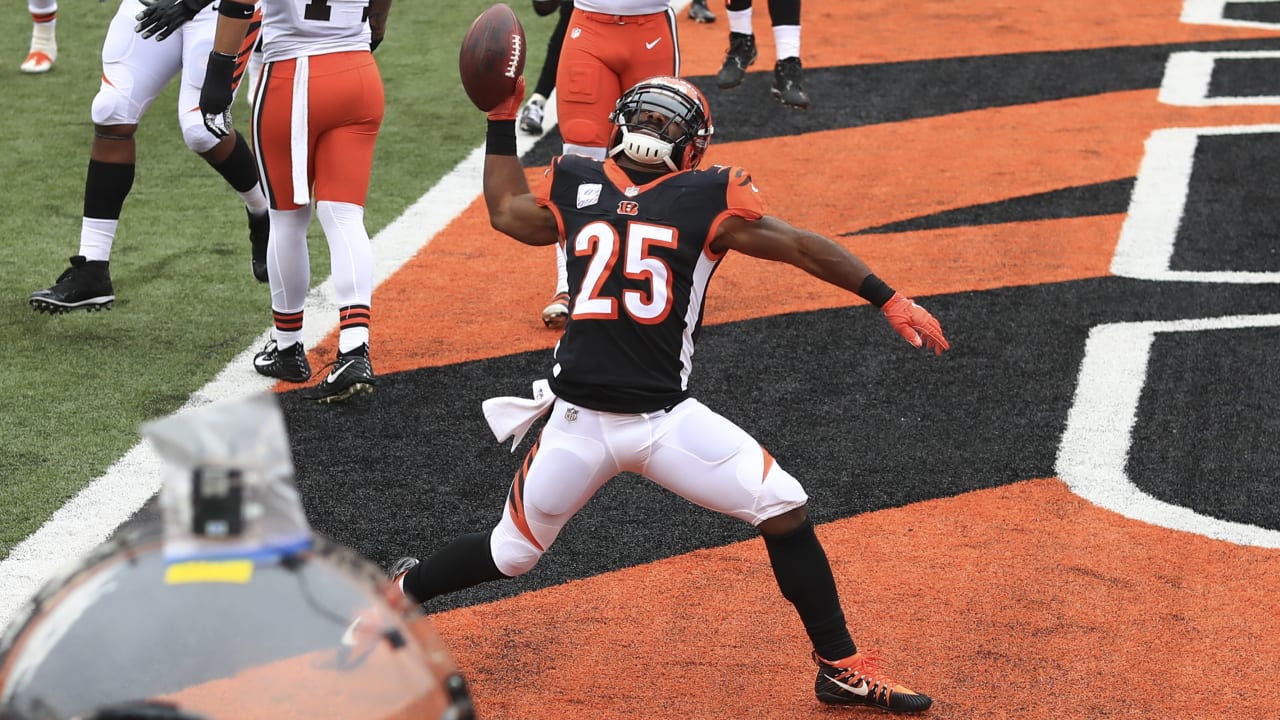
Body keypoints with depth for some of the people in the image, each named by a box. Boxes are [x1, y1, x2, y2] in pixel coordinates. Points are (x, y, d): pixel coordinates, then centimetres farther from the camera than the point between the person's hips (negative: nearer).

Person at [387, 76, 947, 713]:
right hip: (577, 421, 2)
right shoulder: (579, 186, 12)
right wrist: (502, 119, 29)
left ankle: (840, 668, 4)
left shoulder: (706, 200, 1)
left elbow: (799, 247, -2)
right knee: (511, 554, 10)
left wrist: (890, 301, -8)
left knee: (785, 510, -11)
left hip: (667, 419, -1)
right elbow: (506, 211, 30)